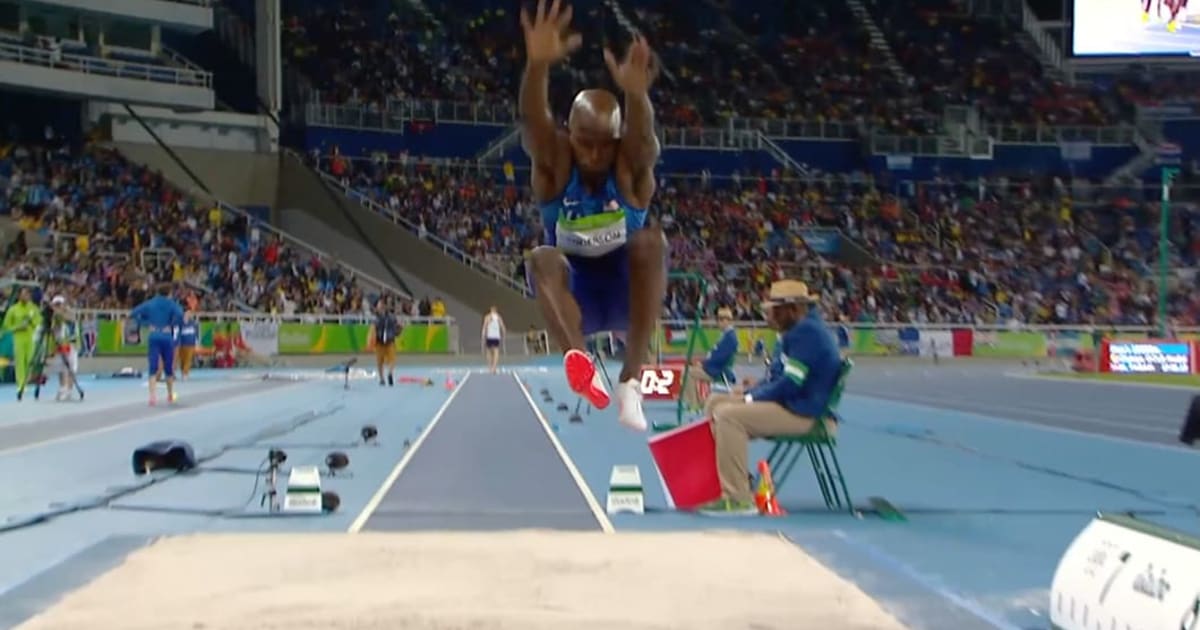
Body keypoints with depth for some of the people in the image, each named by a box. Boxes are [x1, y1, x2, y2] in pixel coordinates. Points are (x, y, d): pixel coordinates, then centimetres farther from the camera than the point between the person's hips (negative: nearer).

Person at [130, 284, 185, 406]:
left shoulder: (150, 304, 8)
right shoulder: (172, 304, 0)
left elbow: (134, 314, 2)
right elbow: (180, 315, -20)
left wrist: (147, 324, 7)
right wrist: (172, 326, -4)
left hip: (153, 337, 1)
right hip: (167, 337, -1)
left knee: (153, 368, -4)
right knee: (168, 367, 13)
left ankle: (153, 395, -22)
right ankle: (170, 395, 24)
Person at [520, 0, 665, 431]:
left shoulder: (632, 164, -14)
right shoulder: (554, 163, -13)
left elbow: (643, 136, -38)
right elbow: (532, 123, -35)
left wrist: (636, 95, -63)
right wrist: (537, 67, -58)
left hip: (626, 290, 0)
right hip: (574, 294, 0)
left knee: (650, 240, -31)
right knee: (542, 260, -31)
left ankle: (631, 379, -35)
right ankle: (578, 357, -54)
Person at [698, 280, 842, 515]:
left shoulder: (807, 331, -18)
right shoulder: (801, 329, 15)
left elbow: (790, 384, -23)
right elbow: (780, 376, 24)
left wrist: (752, 397, -10)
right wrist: (754, 391, 7)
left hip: (803, 413, -11)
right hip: (789, 402, 11)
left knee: (729, 416, -24)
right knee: (718, 403, 11)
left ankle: (738, 499, -24)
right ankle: (735, 484, 11)